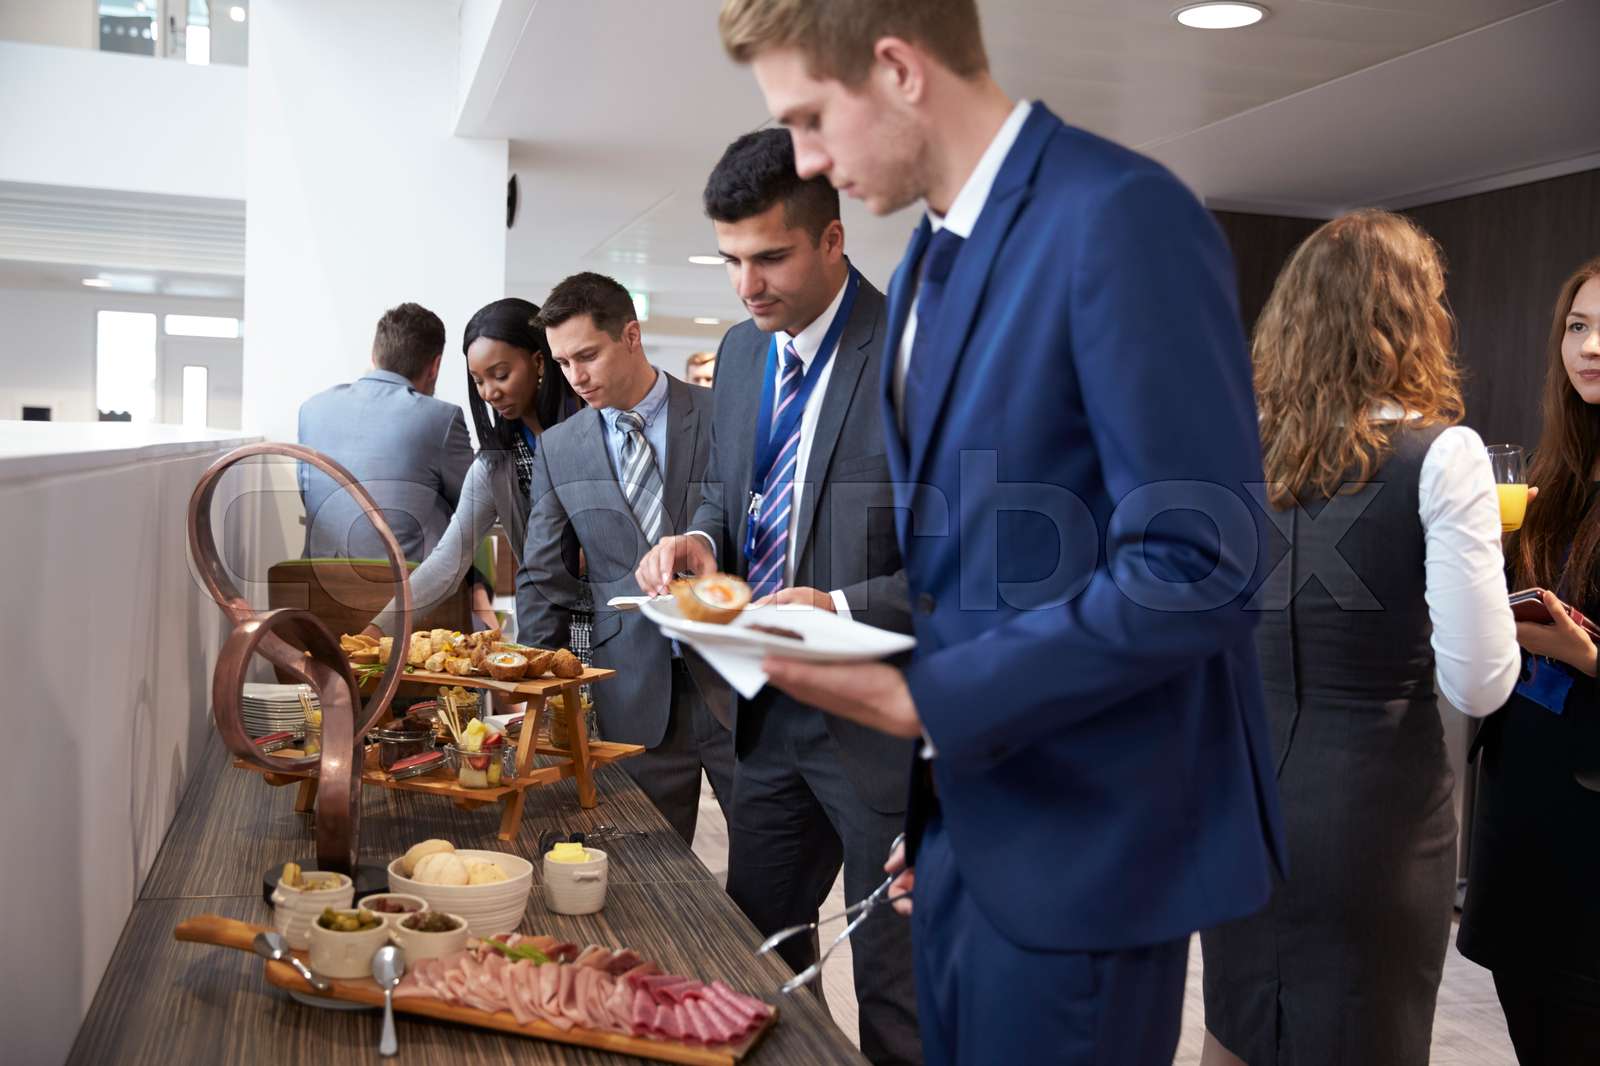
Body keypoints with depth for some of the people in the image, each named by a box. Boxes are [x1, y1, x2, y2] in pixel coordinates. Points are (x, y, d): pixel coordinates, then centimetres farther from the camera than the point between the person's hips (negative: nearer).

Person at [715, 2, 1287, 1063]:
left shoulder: (1121, 216, -18)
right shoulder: (927, 263, 10)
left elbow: (1199, 572, -23)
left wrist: (924, 699, -20)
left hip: (1078, 831, -7)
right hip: (961, 810, 8)